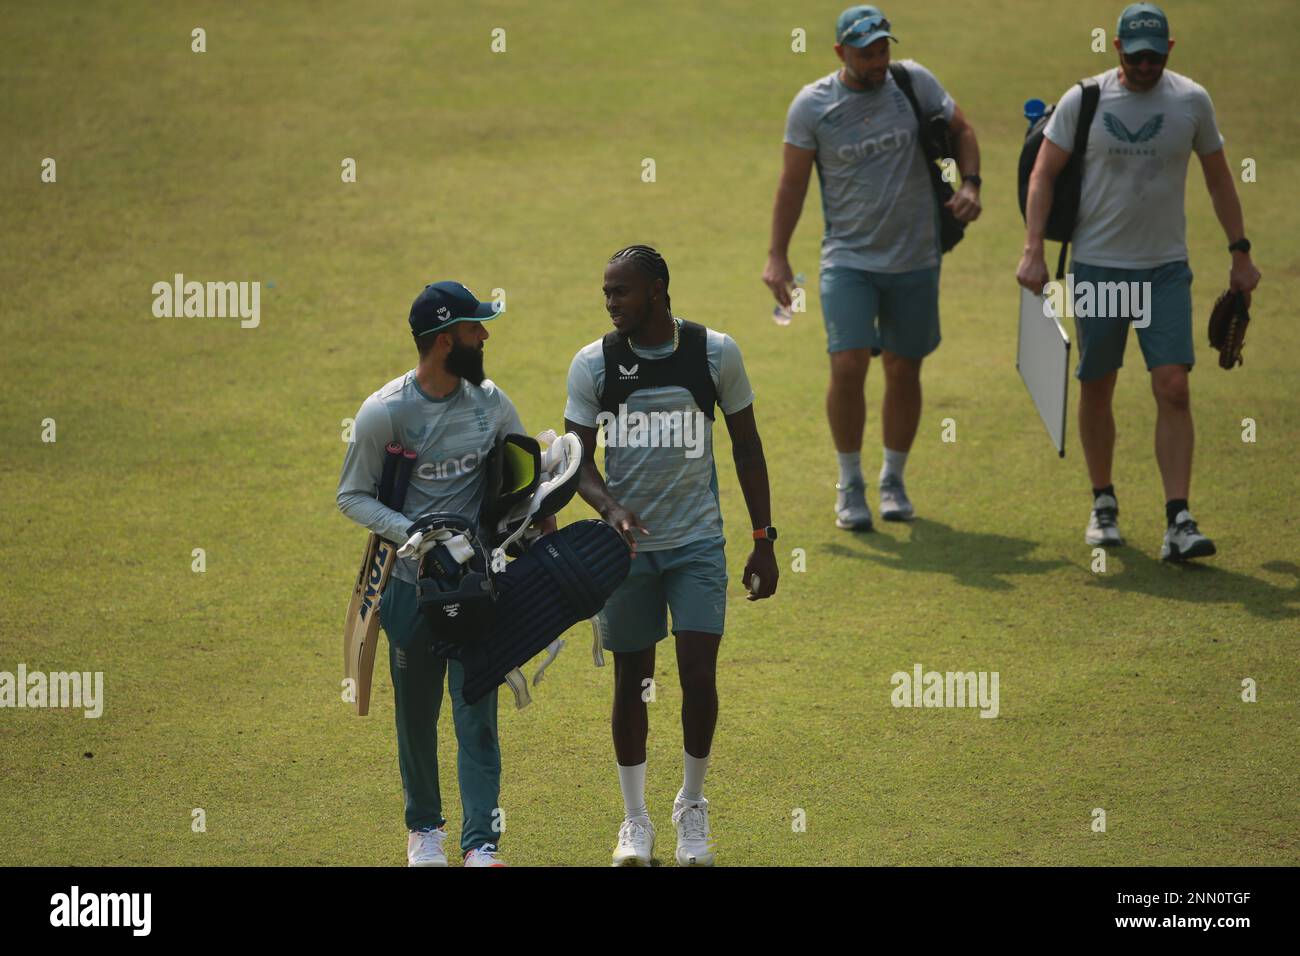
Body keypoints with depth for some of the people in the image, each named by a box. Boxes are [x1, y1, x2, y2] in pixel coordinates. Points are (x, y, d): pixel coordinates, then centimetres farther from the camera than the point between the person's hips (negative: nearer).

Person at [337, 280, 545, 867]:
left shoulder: (492, 403, 0)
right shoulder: (385, 413, -12)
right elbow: (352, 496, -5)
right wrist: (411, 532, -19)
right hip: (413, 582, -2)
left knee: (477, 715, -4)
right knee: (416, 714, 10)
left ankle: (481, 843, -4)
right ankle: (424, 828, 30)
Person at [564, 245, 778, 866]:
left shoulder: (715, 353, -4)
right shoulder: (593, 364, -4)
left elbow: (746, 448, 5)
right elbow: (577, 459, -3)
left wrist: (763, 541, 4)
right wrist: (612, 510, -23)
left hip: (698, 541, -1)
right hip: (626, 542, 1)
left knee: (699, 677, -7)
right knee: (631, 680, 6)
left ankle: (692, 806, 15)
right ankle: (635, 820, 20)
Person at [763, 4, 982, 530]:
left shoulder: (914, 82, -2)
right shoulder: (812, 105, -6)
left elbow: (960, 130, 11)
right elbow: (793, 182, 1)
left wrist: (970, 183, -7)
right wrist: (777, 256, -2)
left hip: (915, 259, 2)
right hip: (848, 258, -2)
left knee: (904, 370, 8)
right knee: (848, 365, -15)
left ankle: (893, 481, 26)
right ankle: (850, 485, 1)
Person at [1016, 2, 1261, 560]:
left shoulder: (1191, 101, 1)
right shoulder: (1082, 101, -4)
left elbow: (1218, 179, 12)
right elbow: (1043, 175, -1)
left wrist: (1240, 253, 11)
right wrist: (1033, 251, -11)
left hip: (1166, 268, 0)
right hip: (1097, 265, 0)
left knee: (1173, 388, -11)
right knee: (1096, 388, 7)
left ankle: (1178, 522, -13)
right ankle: (1103, 504, 25)